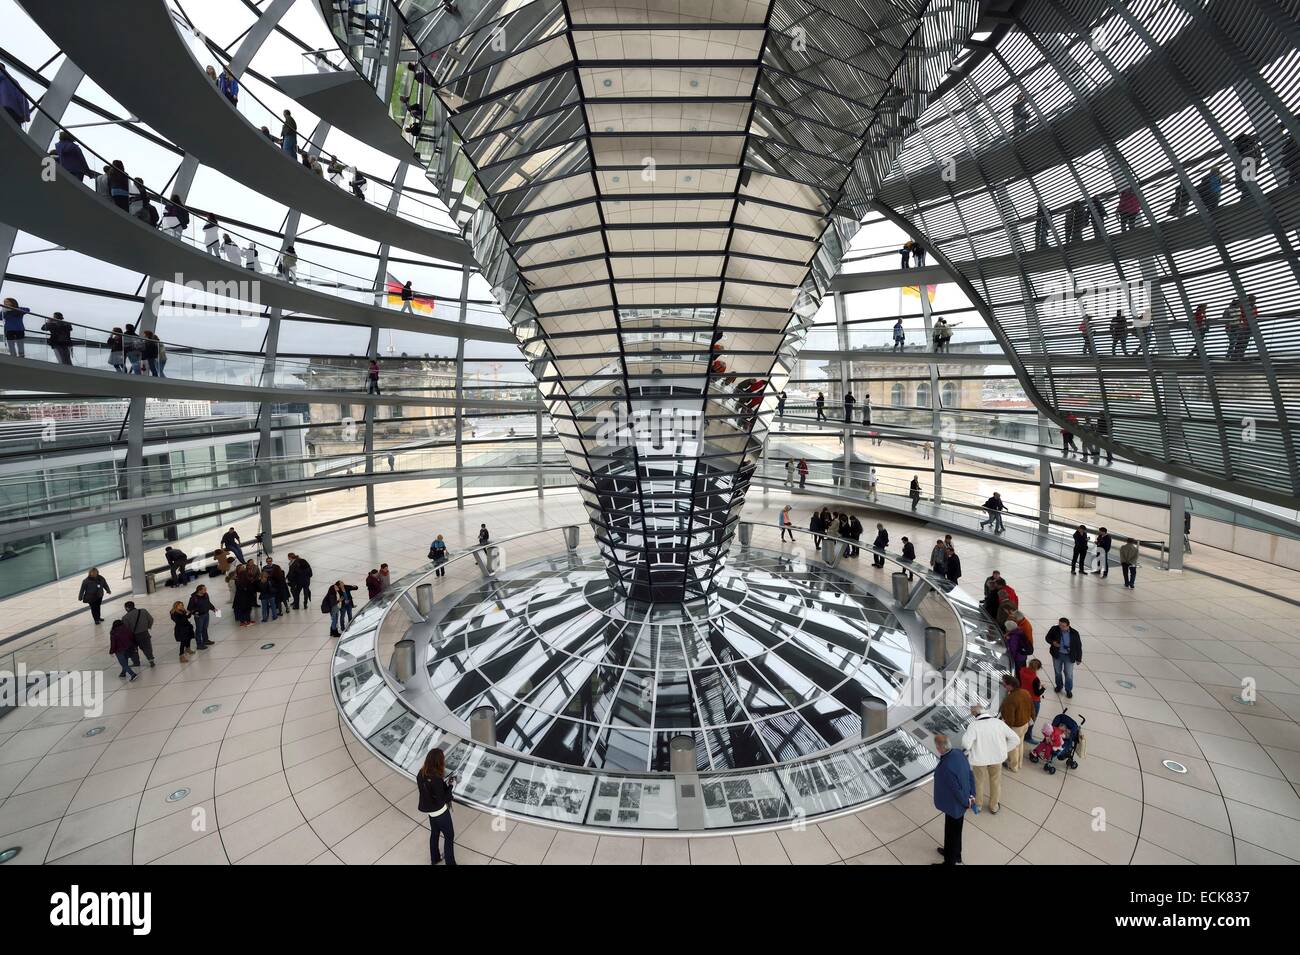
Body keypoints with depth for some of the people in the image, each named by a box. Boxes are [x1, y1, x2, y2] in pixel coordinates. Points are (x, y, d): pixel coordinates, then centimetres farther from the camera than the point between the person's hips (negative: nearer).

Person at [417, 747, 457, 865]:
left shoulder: (421, 774, -13)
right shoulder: (437, 780, -36)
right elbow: (442, 800, -27)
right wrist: (450, 786, -17)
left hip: (429, 810, 8)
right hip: (440, 812, -7)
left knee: (434, 833, 29)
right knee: (449, 836, 14)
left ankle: (434, 859, 47)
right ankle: (450, 863, 25)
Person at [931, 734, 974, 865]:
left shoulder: (945, 767, -39)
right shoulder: (959, 753, -14)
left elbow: (957, 790, -28)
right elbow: (971, 774, -2)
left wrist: (966, 803, -9)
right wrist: (972, 795, 4)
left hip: (954, 806, -8)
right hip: (959, 803, 8)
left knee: (952, 834, 16)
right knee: (955, 831, 30)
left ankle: (950, 862, 38)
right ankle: (952, 852, 52)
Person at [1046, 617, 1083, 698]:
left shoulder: (1074, 633, -19)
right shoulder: (1054, 629, -17)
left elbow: (1078, 646, -7)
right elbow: (1048, 638, 1)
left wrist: (1079, 659, 0)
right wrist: (1052, 642, -22)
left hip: (1069, 656, -2)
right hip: (1057, 655, 2)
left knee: (1069, 674, 8)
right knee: (1057, 672, 20)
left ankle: (1069, 690, 31)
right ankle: (1059, 685, 46)